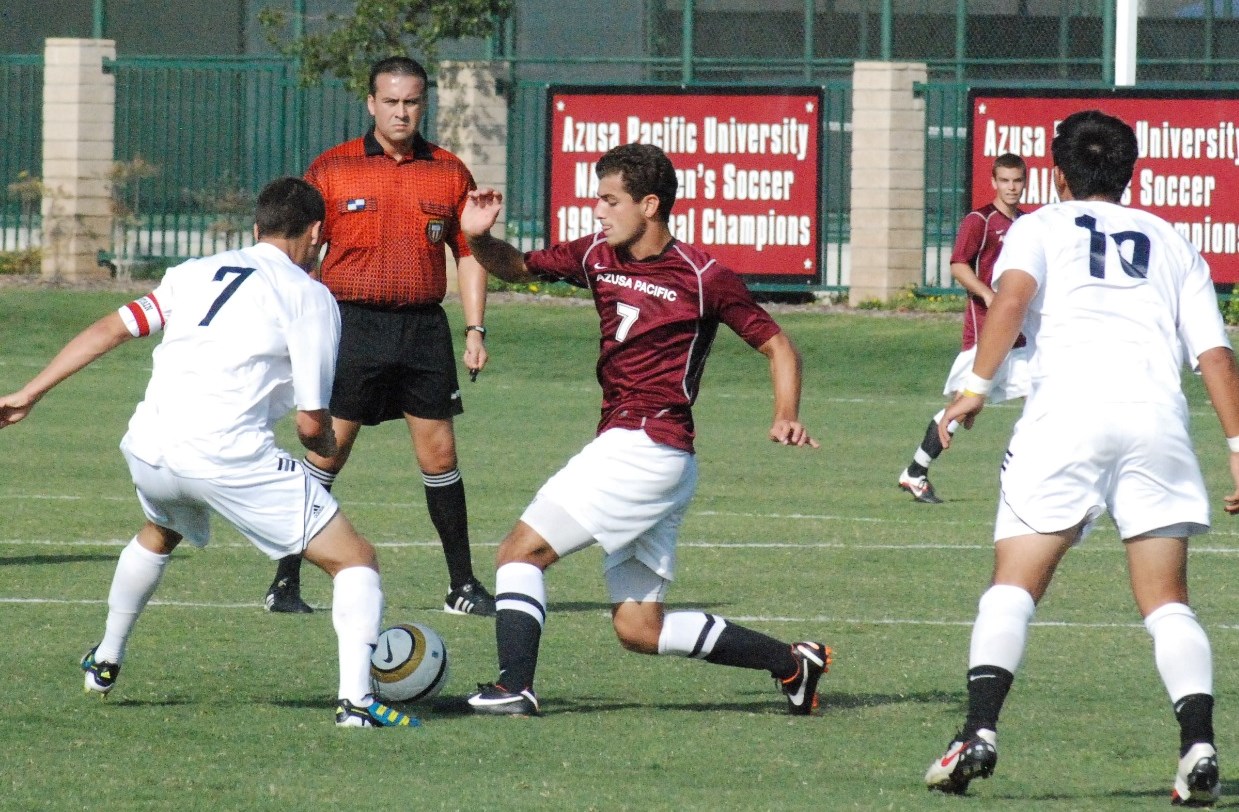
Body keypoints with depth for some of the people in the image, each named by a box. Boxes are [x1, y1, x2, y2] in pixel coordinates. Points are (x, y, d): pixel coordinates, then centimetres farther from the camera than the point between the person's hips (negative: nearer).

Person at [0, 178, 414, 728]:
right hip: (229, 456, -6)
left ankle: (105, 662, 50)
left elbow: (111, 329, 14)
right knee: (354, 561, 3)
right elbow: (311, 424, 1)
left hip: (147, 451, 6)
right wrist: (326, 447, 24)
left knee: (158, 535, 40)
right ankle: (355, 698, -13)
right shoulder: (310, 297, 4)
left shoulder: (195, 273, 19)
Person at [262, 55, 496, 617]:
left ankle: (463, 586, 11)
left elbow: (468, 253, 13)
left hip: (424, 327, 2)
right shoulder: (332, 170, 2)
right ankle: (286, 582, 3)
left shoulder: (449, 172, 8)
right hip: (353, 323, -2)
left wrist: (476, 328, 5)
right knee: (327, 449, -4)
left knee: (439, 452, 3)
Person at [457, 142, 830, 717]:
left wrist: (786, 418, -17)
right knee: (639, 630, 8)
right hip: (625, 448, 8)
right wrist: (478, 238, -1)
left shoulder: (702, 277, -7)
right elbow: (517, 266, 21)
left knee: (522, 550, -12)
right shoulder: (597, 258, 11)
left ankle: (515, 686, -17)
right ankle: (791, 662, 15)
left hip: (646, 448, -8)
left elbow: (777, 346, 0)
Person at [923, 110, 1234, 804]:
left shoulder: (1040, 227, 18)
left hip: (1068, 409, -2)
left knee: (1015, 584, 3)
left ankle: (980, 732, -14)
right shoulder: (1171, 243, 26)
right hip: (1157, 410, 2)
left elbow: (1013, 295, -4)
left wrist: (978, 387, -7)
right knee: (1167, 601, 7)